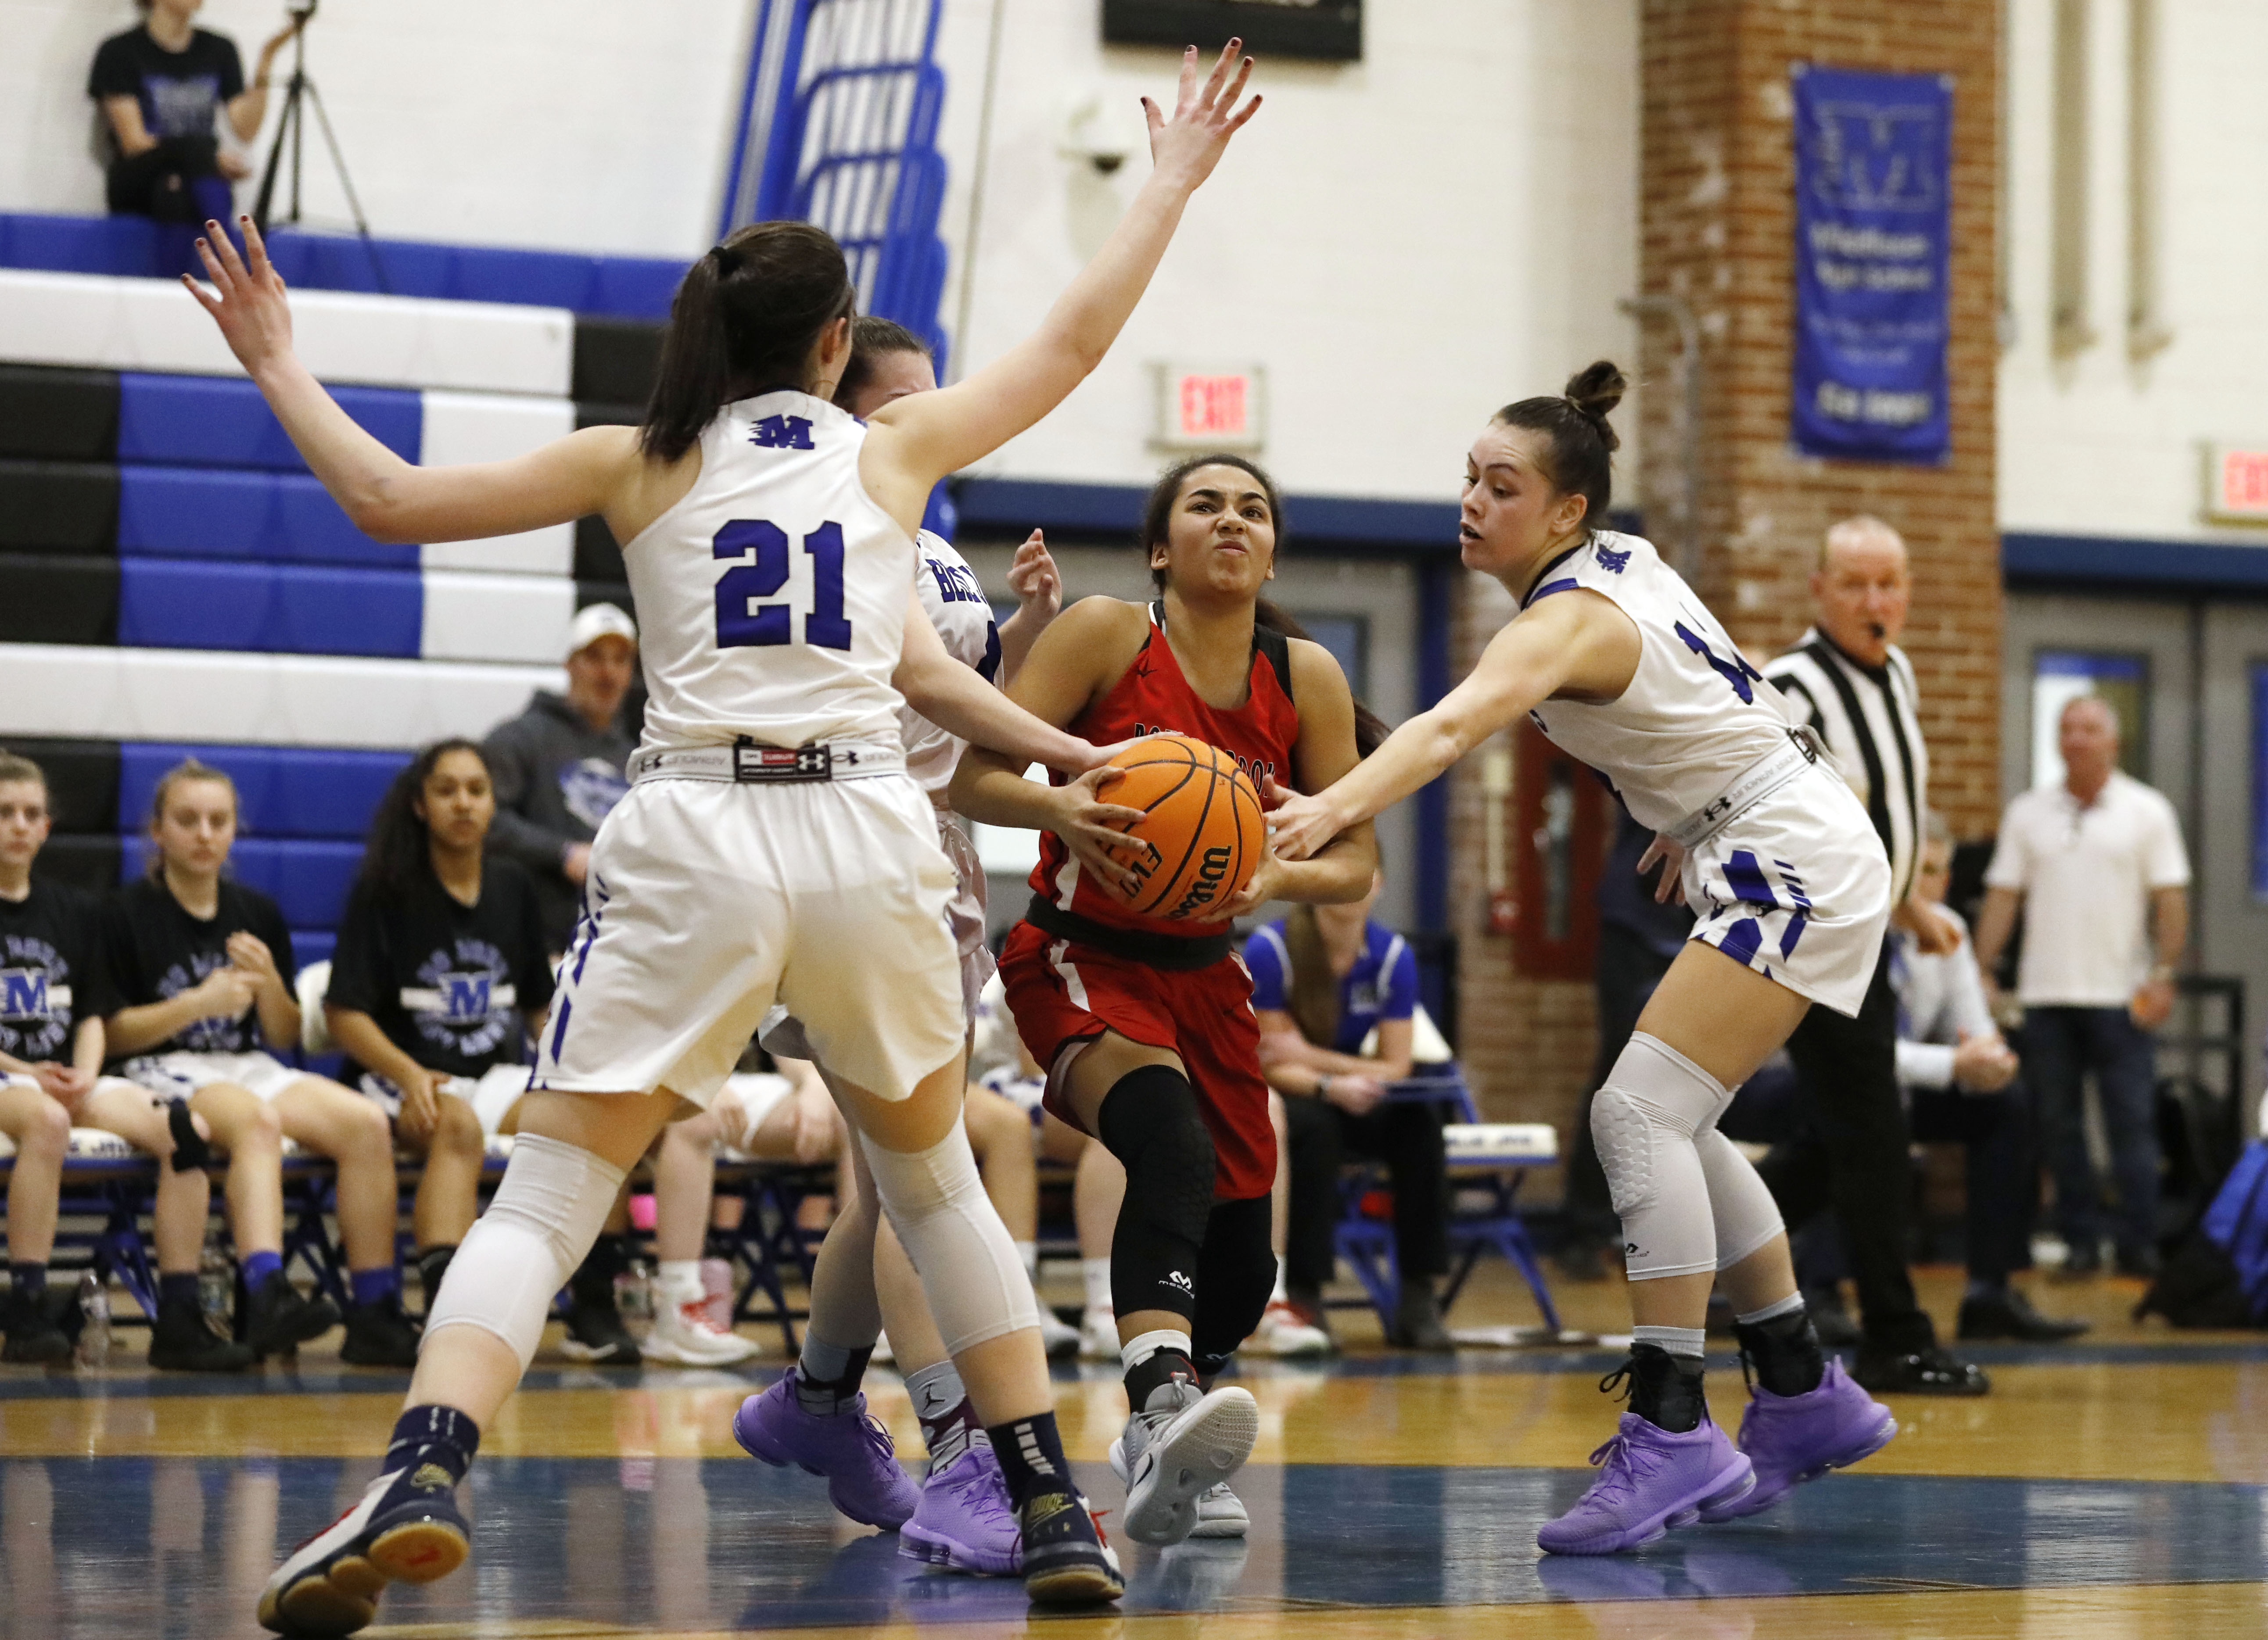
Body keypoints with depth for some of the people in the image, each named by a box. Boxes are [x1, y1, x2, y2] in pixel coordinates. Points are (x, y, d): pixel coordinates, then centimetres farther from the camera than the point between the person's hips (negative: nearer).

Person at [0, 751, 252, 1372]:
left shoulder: (76, 912, 19)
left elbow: (92, 1017, 16)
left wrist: (83, 1076, -5)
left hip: (69, 1078, 5)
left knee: (185, 1130, -21)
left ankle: (178, 1321, -22)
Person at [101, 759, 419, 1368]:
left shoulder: (258, 914, 15)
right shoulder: (127, 914, 2)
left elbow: (285, 1036, 16)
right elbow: (112, 1034, -2)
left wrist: (269, 983, -4)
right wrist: (196, 1004, -14)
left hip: (250, 1068, 5)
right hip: (163, 1073, -5)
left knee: (366, 1122, -22)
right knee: (255, 1119, -39)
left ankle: (376, 1314, -22)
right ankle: (269, 1295, -55)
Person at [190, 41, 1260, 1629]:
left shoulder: (642, 464, 11)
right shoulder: (893, 449, 13)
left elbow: (391, 500, 8)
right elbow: (1073, 343, 25)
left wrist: (278, 363, 22)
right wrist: (1175, 178, 37)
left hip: (692, 838, -1)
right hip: (868, 832, 1)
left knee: (544, 1198, -3)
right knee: (937, 1182, 22)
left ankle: (424, 1476, -27)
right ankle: (1058, 1511, 19)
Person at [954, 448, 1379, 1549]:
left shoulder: (1305, 679, -2)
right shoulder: (1107, 634, -13)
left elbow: (1357, 858, 1)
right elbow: (968, 776, -17)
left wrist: (1278, 878, -21)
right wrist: (1055, 807, -38)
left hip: (1203, 971, 6)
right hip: (1080, 955, -5)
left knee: (1241, 1261, 6)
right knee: (1169, 1135, -37)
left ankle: (1171, 1466, 35)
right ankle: (1162, 1401, -55)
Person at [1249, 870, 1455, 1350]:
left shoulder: (1393, 956, -7)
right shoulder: (1270, 950, -18)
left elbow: (1395, 1067, -9)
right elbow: (1271, 1066, -19)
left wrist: (1311, 1056, -23)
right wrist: (1331, 1086, -40)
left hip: (1347, 1096, 4)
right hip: (1269, 1100, -4)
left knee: (1418, 1123, -27)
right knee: (1316, 1129, -37)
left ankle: (1418, 1298, -24)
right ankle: (1302, 1297, -32)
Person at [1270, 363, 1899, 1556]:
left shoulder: (1570, 619, -22)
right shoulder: (1625, 560, 5)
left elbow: (1452, 727, -41)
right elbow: (1702, 686, 22)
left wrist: (1333, 807, -56)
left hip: (1795, 863, -11)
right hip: (1768, 855, 11)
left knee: (1640, 1110, -20)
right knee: (1675, 1131, 15)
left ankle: (1670, 1428, -24)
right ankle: (1803, 1396, 24)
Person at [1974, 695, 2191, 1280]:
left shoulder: (2147, 811, 2)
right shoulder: (2028, 813, 9)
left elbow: (2171, 900, 0)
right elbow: (2002, 897, 8)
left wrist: (2164, 974, -10)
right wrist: (1980, 974, 1)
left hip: (2119, 993, -3)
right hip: (2046, 992, 3)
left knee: (2133, 1125, -5)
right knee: (2060, 1127, 4)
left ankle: (2140, 1244, -3)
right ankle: (2079, 1241, 10)